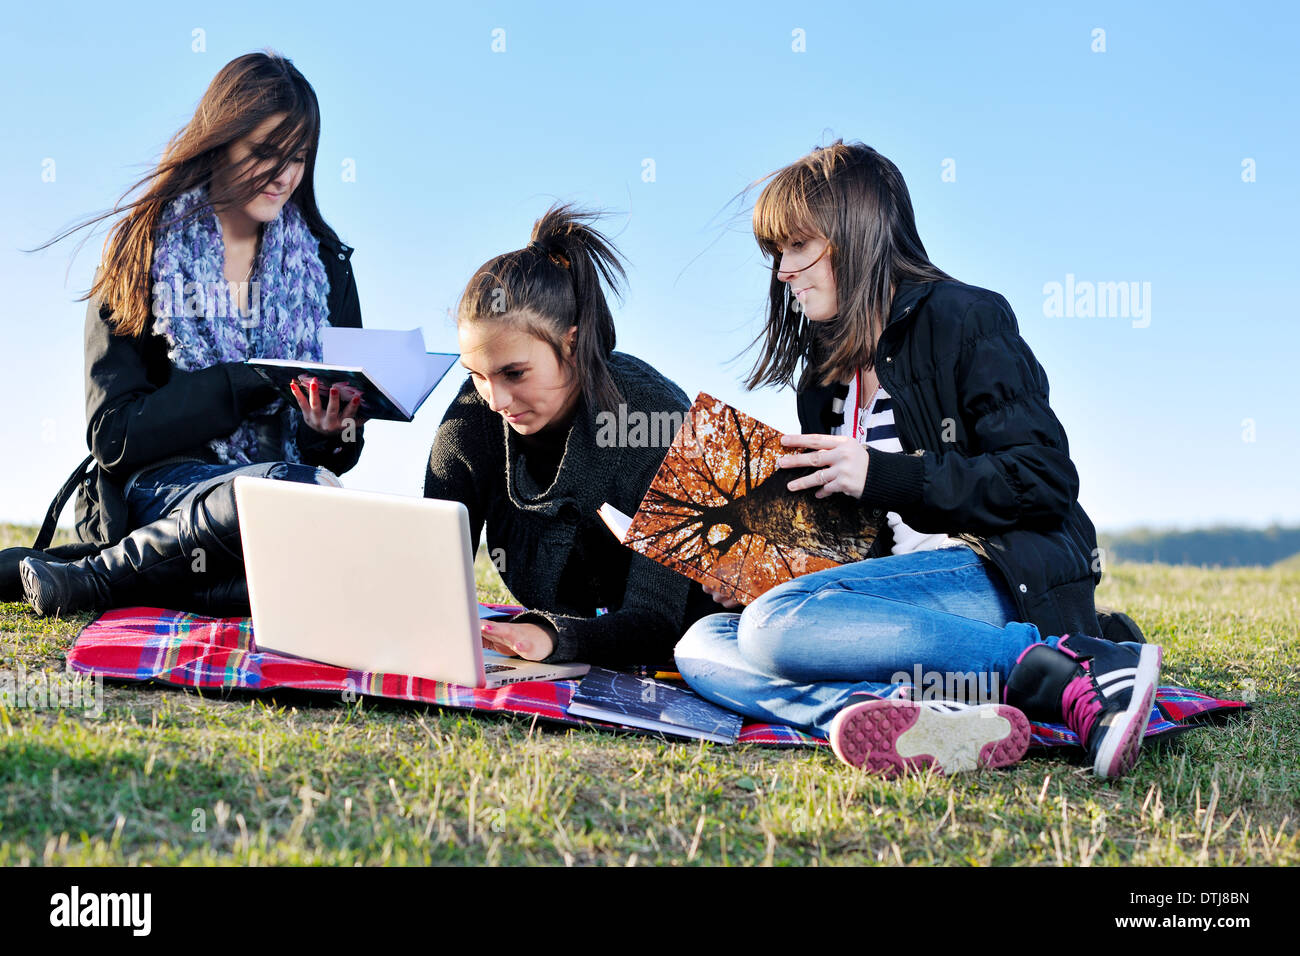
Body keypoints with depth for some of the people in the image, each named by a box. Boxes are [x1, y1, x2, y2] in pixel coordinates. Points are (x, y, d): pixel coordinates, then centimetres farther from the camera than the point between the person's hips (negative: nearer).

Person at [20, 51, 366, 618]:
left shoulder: (324, 265, 15)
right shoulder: (140, 254, 6)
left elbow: (343, 453, 16)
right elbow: (112, 433, -3)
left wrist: (329, 435, -9)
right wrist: (250, 383, -13)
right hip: (159, 486, -4)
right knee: (306, 490, -38)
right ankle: (91, 581, -17)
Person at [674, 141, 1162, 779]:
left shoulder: (962, 318, -1)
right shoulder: (828, 369, 23)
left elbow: (1045, 480, -10)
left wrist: (882, 476, -12)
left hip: (1004, 577, -8)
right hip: (909, 586, 8)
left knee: (777, 623, -30)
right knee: (702, 643, -13)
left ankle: (1074, 668, -29)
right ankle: (927, 719, -39)